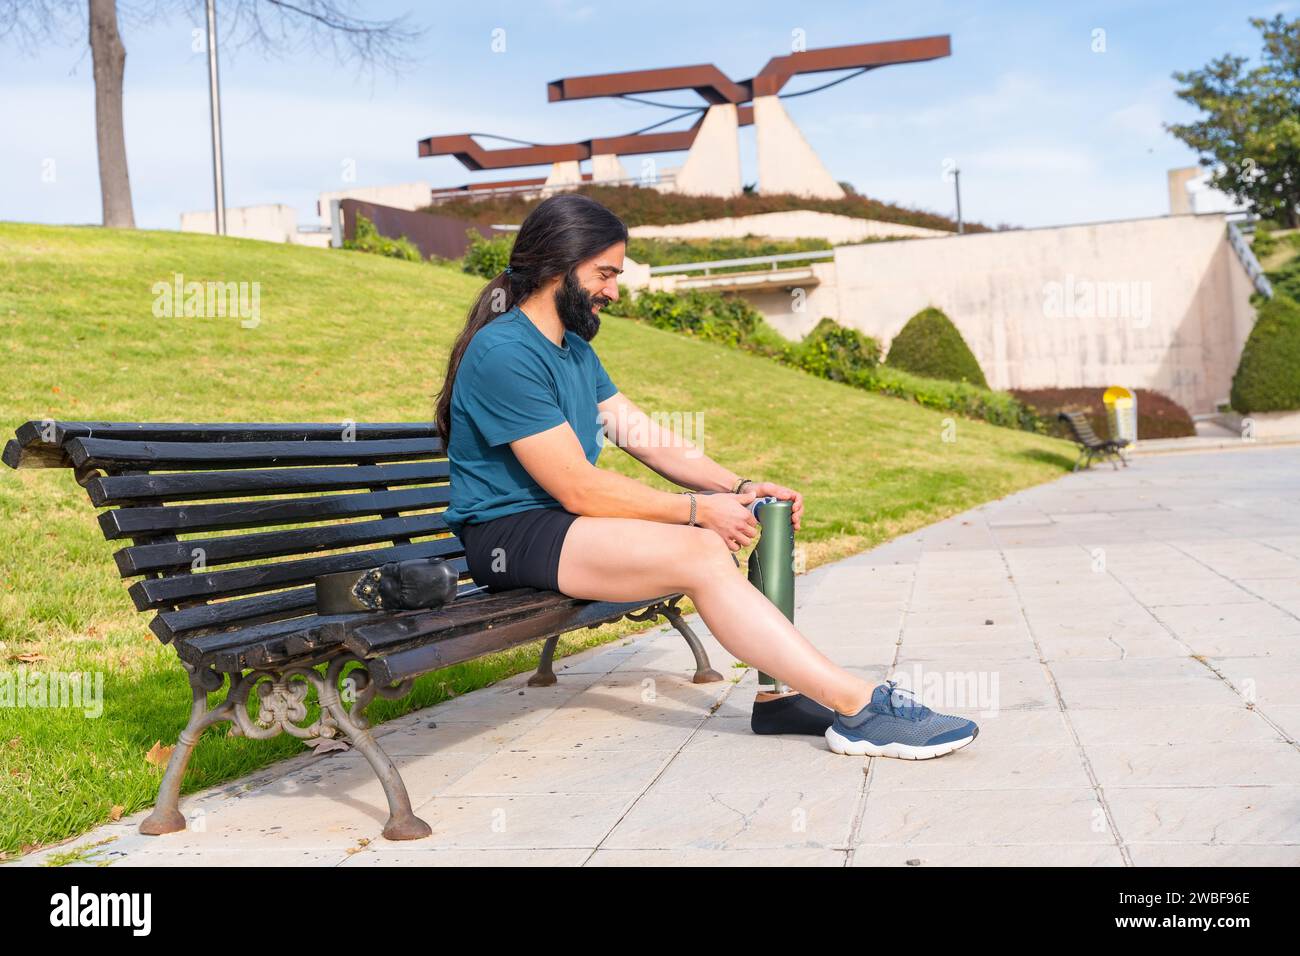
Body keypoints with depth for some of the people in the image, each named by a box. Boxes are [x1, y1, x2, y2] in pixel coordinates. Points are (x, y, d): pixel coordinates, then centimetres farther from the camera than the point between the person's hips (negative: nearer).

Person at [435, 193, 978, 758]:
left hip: (562, 521, 10)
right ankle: (861, 709, -24)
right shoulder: (503, 352, -15)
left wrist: (740, 488, -4)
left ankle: (779, 690, -13)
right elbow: (579, 490, -19)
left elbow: (649, 439, 11)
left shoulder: (574, 349, 16)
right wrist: (700, 508, -14)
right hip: (509, 538, -10)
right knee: (700, 553, -25)